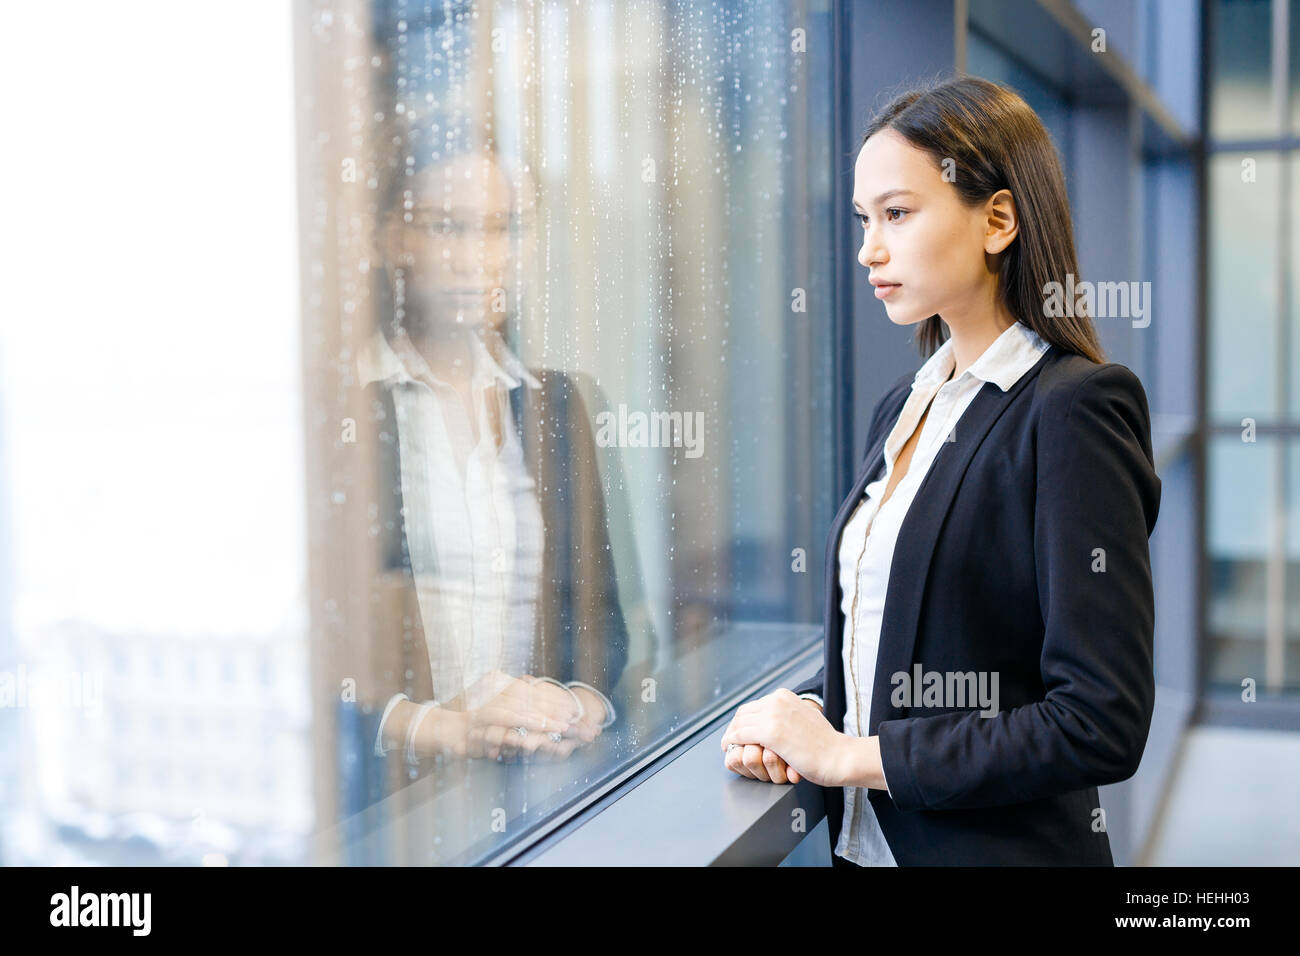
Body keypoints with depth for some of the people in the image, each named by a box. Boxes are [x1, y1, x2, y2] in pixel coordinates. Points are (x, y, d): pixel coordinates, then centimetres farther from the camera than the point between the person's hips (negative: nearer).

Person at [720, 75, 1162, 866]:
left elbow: (1102, 725, -22)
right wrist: (802, 714, -5)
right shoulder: (904, 406, 6)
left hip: (1000, 841, -7)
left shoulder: (1075, 411, -17)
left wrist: (845, 754, -18)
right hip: (863, 838, 7)